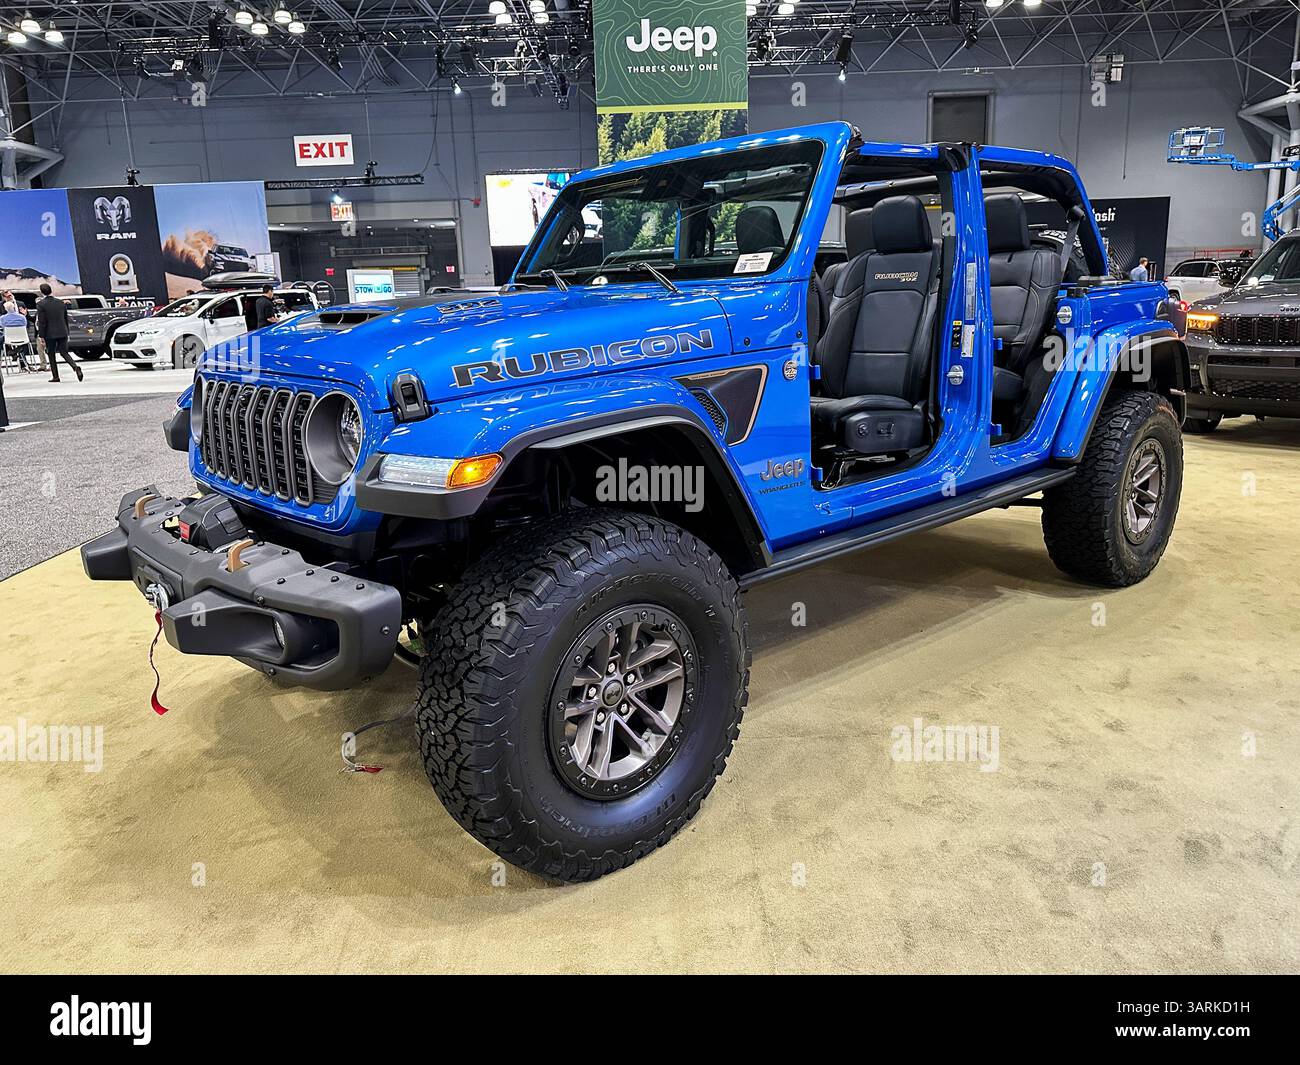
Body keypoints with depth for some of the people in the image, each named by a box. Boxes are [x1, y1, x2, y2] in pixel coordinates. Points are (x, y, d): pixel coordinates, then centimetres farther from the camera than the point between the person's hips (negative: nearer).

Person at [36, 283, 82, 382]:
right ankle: (75, 367, -18)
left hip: (50, 334, -4)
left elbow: (41, 322, -10)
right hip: (62, 333, 4)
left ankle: (55, 376, 11)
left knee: (51, 355, 9)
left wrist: (41, 336, -6)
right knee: (64, 353, 8)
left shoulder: (40, 304, -8)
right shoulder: (61, 302, 5)